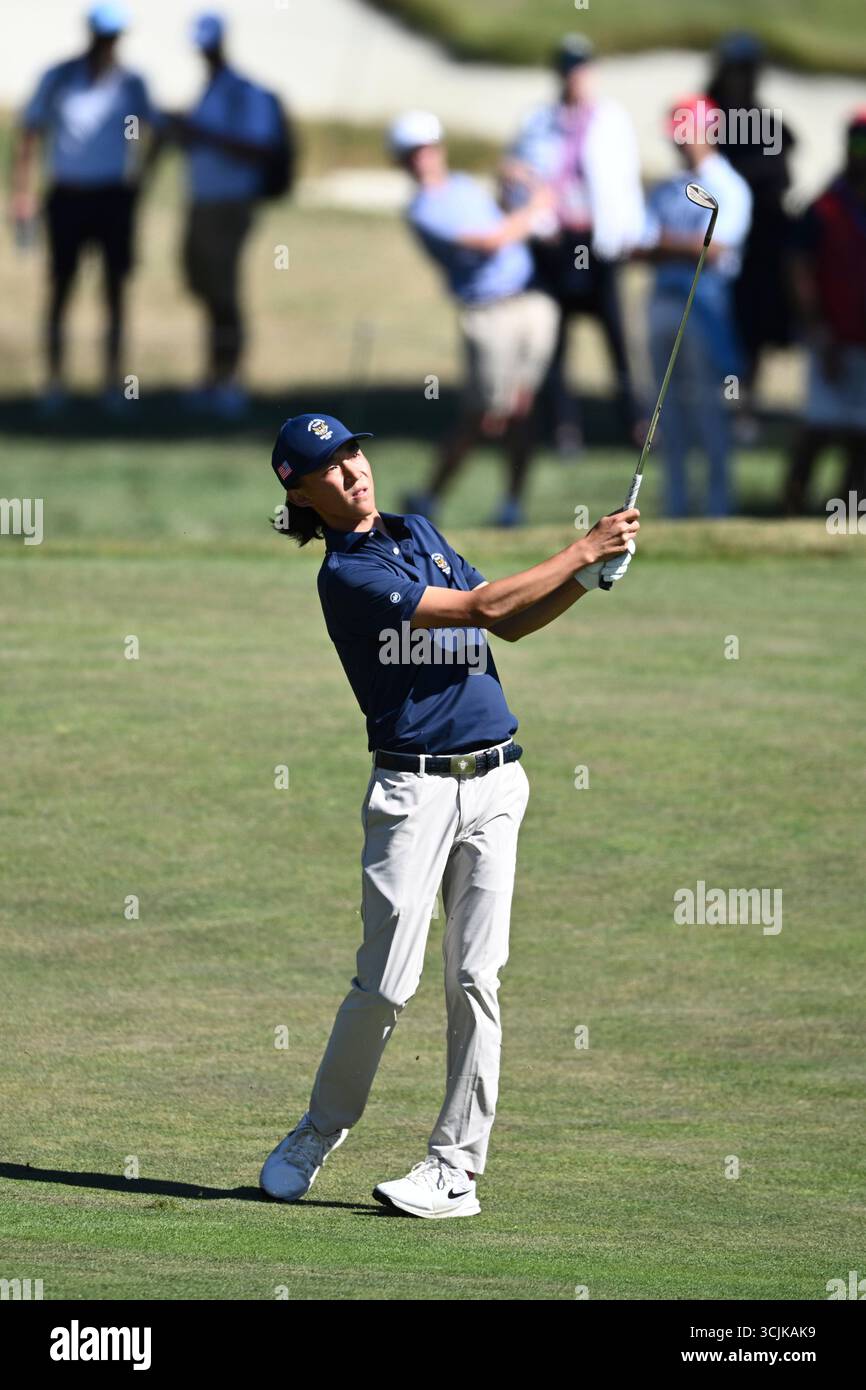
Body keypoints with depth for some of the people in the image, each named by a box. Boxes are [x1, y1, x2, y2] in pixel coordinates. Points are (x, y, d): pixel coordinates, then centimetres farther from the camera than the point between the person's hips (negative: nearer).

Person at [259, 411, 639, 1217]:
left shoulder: (417, 532, 15)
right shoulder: (346, 576, -10)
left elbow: (508, 624, 19)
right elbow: (481, 607, -14)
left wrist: (590, 578, 4)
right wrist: (584, 550, -10)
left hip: (493, 784, 6)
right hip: (413, 788, -6)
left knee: (475, 979, 0)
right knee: (386, 984, -7)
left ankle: (456, 1169, 3)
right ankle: (319, 1132, 15)